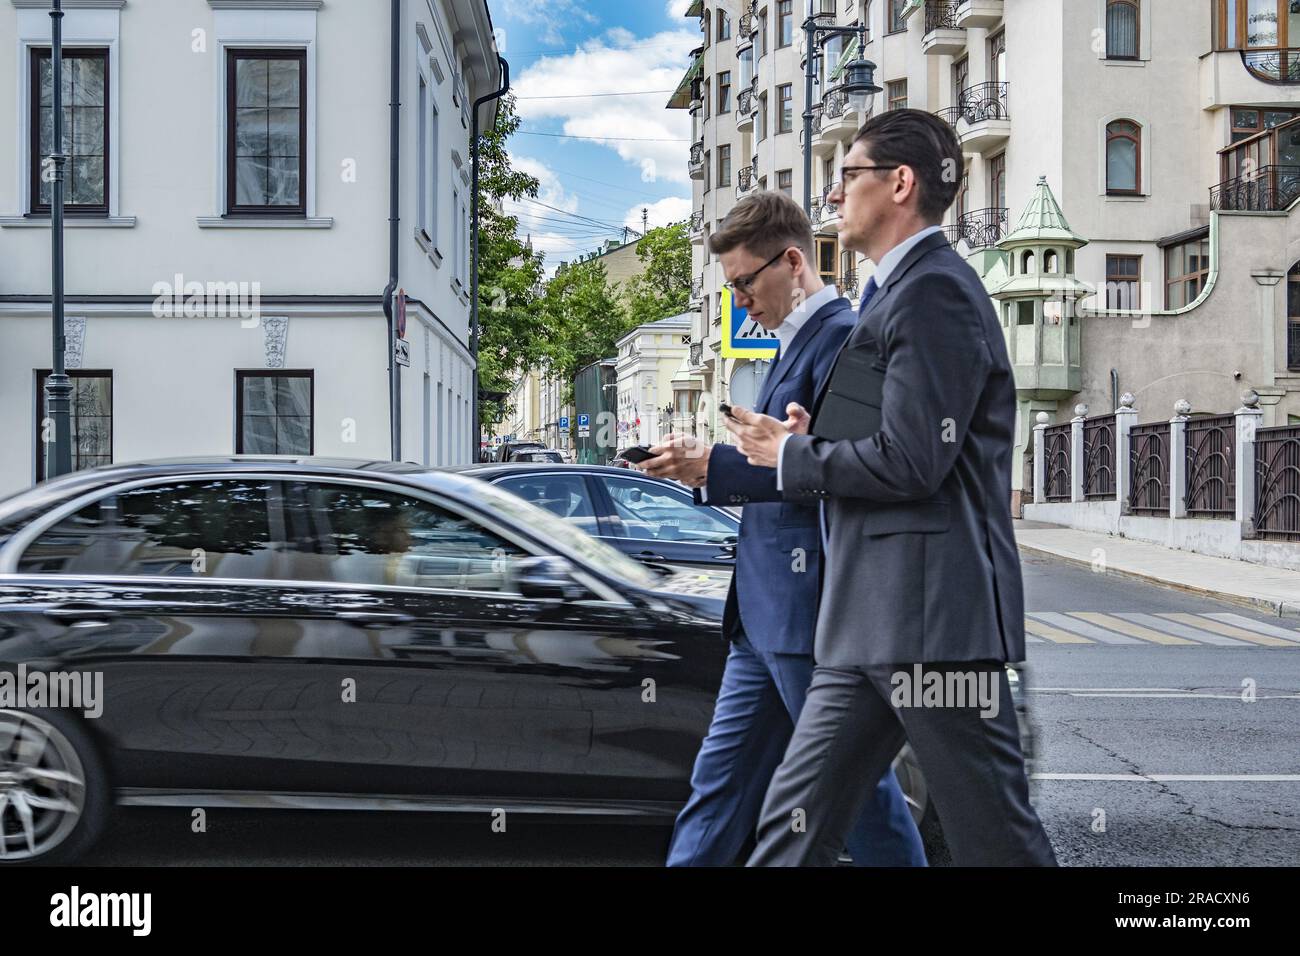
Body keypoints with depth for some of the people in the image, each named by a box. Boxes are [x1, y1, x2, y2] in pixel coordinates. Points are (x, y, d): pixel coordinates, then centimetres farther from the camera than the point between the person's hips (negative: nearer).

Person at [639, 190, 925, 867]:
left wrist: (716, 466, -18)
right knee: (720, 781, 13)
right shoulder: (795, 342, 19)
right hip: (767, 610, 10)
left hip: (811, 607, -10)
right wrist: (703, 466, 8)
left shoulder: (840, 334, -12)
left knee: (858, 786, 3)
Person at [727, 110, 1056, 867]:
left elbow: (911, 463, -19)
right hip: (873, 625, 10)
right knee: (796, 825, 10)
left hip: (933, 616, -10)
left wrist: (791, 454, -6)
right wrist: (812, 439, 7)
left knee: (998, 842, 2)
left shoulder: (935, 290, -12)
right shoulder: (899, 292, 20)